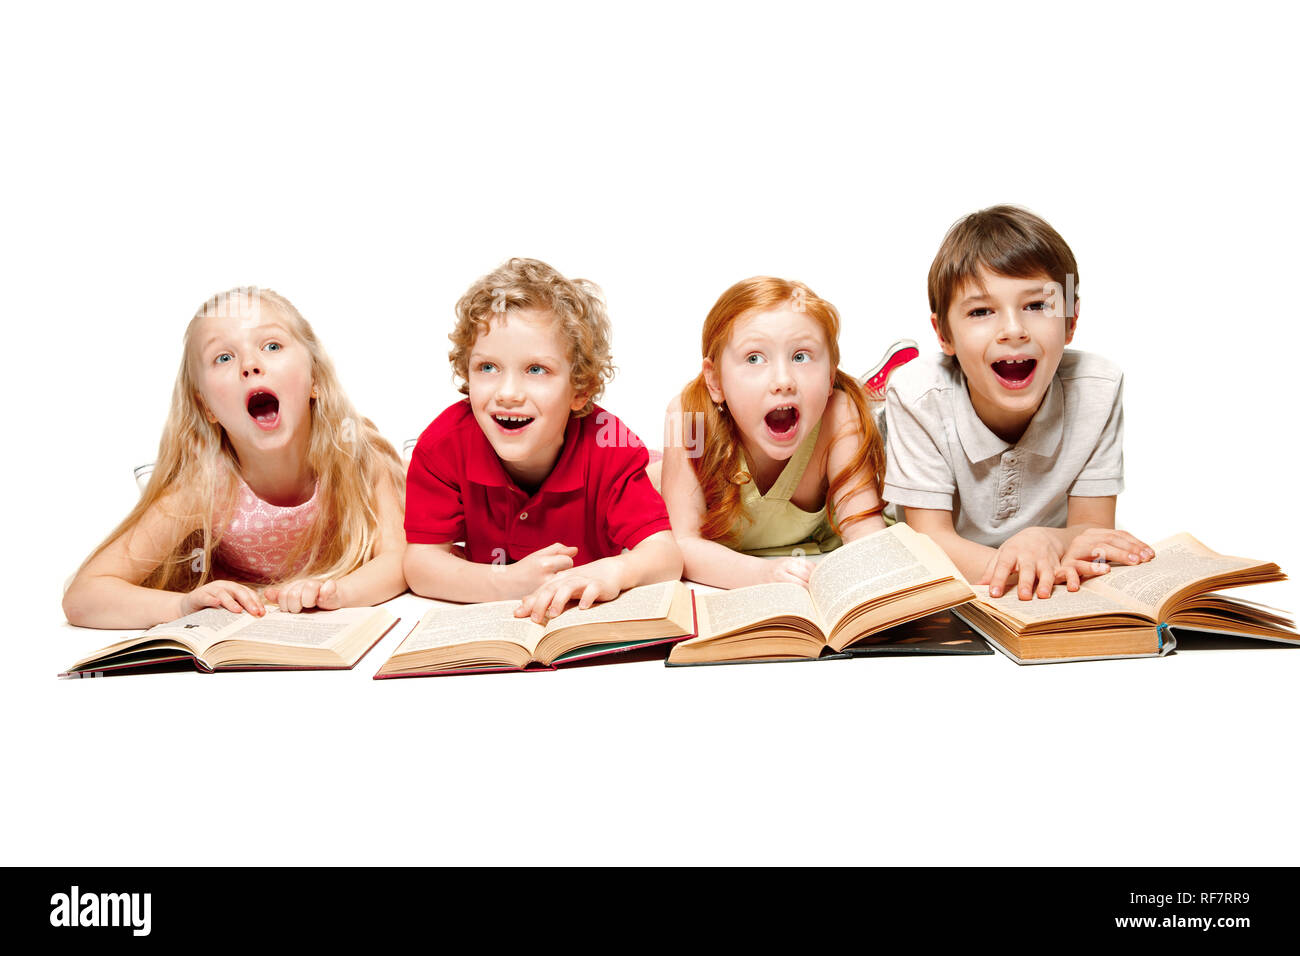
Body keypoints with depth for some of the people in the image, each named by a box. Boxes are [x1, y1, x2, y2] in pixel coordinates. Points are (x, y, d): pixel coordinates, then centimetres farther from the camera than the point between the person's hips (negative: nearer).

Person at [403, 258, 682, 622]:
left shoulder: (607, 442, -23)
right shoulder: (445, 442, -20)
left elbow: (666, 557, -28)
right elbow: (420, 565, -20)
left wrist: (612, 571, -52)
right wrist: (509, 583, -38)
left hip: (591, 621, 0)